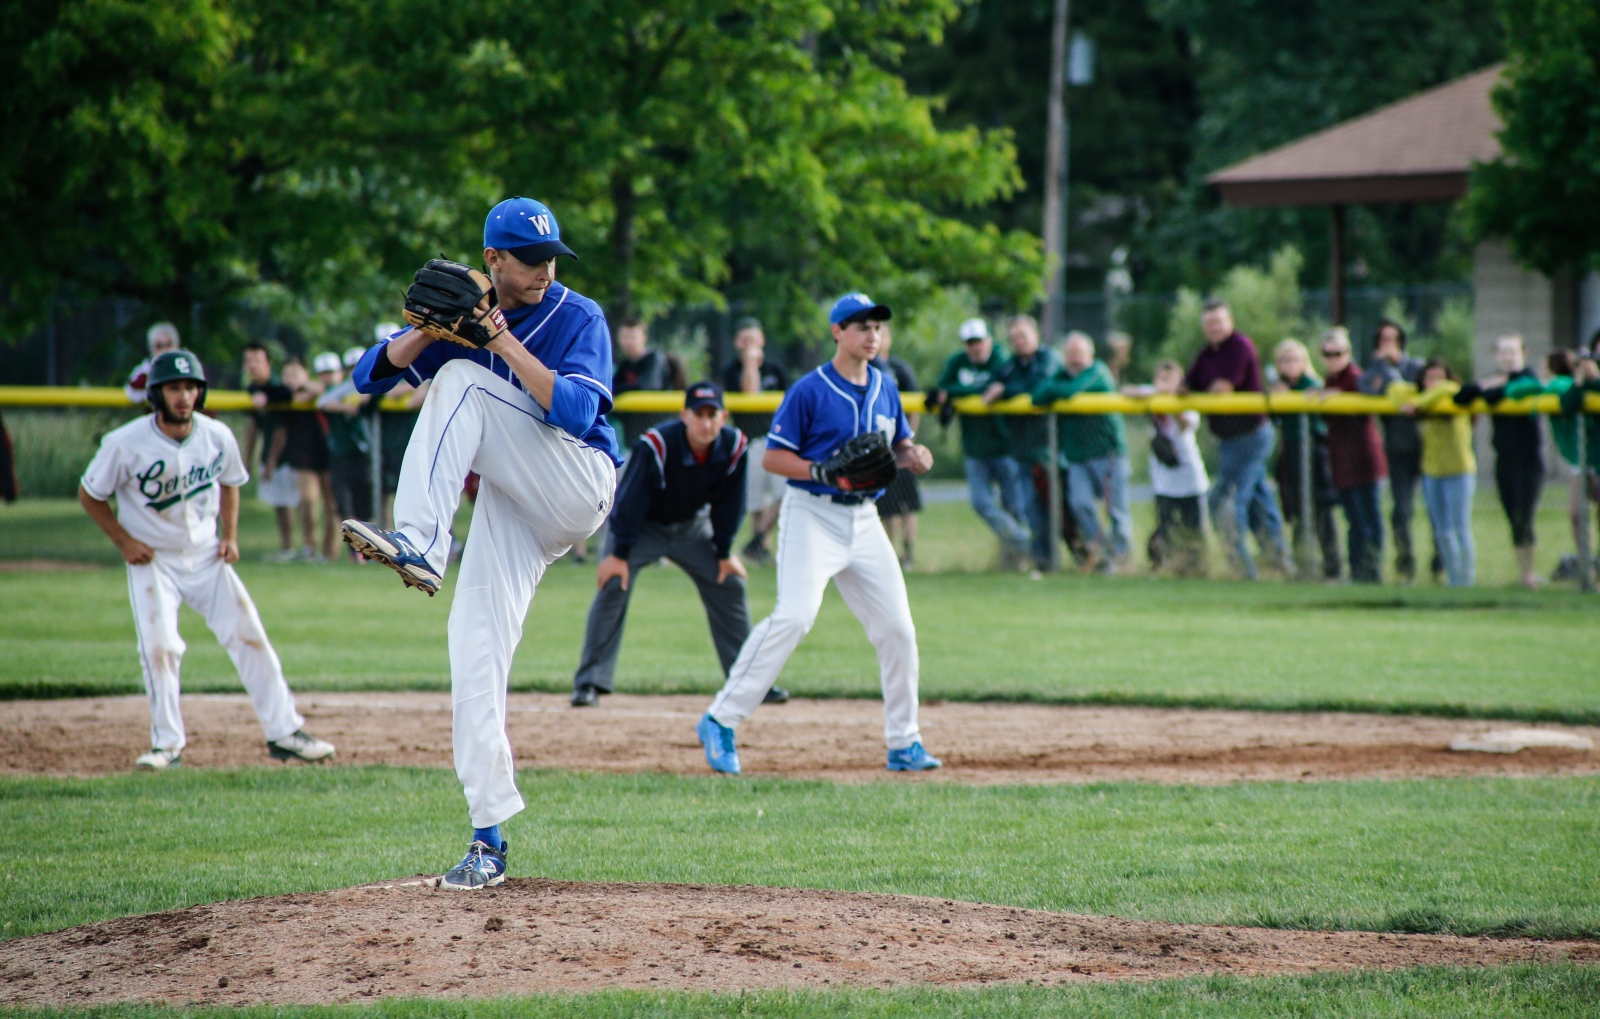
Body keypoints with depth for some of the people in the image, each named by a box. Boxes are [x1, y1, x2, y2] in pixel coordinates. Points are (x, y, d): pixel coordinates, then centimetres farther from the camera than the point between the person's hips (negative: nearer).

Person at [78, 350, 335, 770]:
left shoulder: (218, 438, -8)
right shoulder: (126, 445, -18)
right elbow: (90, 495, -5)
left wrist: (229, 534, 2)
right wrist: (123, 541, -11)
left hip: (206, 556, 3)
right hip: (152, 560, -3)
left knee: (249, 636, -2)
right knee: (158, 646, -15)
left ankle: (284, 732, 6)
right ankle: (167, 743, 0)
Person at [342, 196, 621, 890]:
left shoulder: (578, 318, -5)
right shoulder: (467, 317, 10)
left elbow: (577, 411, -21)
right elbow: (372, 375, 4)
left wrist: (505, 344, -25)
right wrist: (429, 331, -14)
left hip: (577, 488, -5)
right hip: (510, 511, 5)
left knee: (462, 380, -22)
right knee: (475, 656, -7)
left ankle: (419, 545, -35)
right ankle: (489, 839, -3)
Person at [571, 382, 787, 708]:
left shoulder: (735, 447, -20)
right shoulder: (655, 445, -34)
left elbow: (728, 505, -6)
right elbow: (631, 500, -26)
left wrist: (725, 553, -1)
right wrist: (619, 554, -24)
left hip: (692, 525, 4)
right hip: (642, 526, -4)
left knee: (730, 585, 0)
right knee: (613, 585, -20)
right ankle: (590, 683, -16)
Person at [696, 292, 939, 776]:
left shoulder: (885, 389, 11)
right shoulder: (809, 391, -9)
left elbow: (900, 446, 21)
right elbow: (774, 456, -9)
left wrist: (913, 457, -3)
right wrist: (822, 472, -24)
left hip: (864, 518, 6)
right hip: (812, 514, -6)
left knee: (897, 627, 3)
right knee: (794, 616, -21)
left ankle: (904, 744, 14)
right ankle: (720, 722, -16)